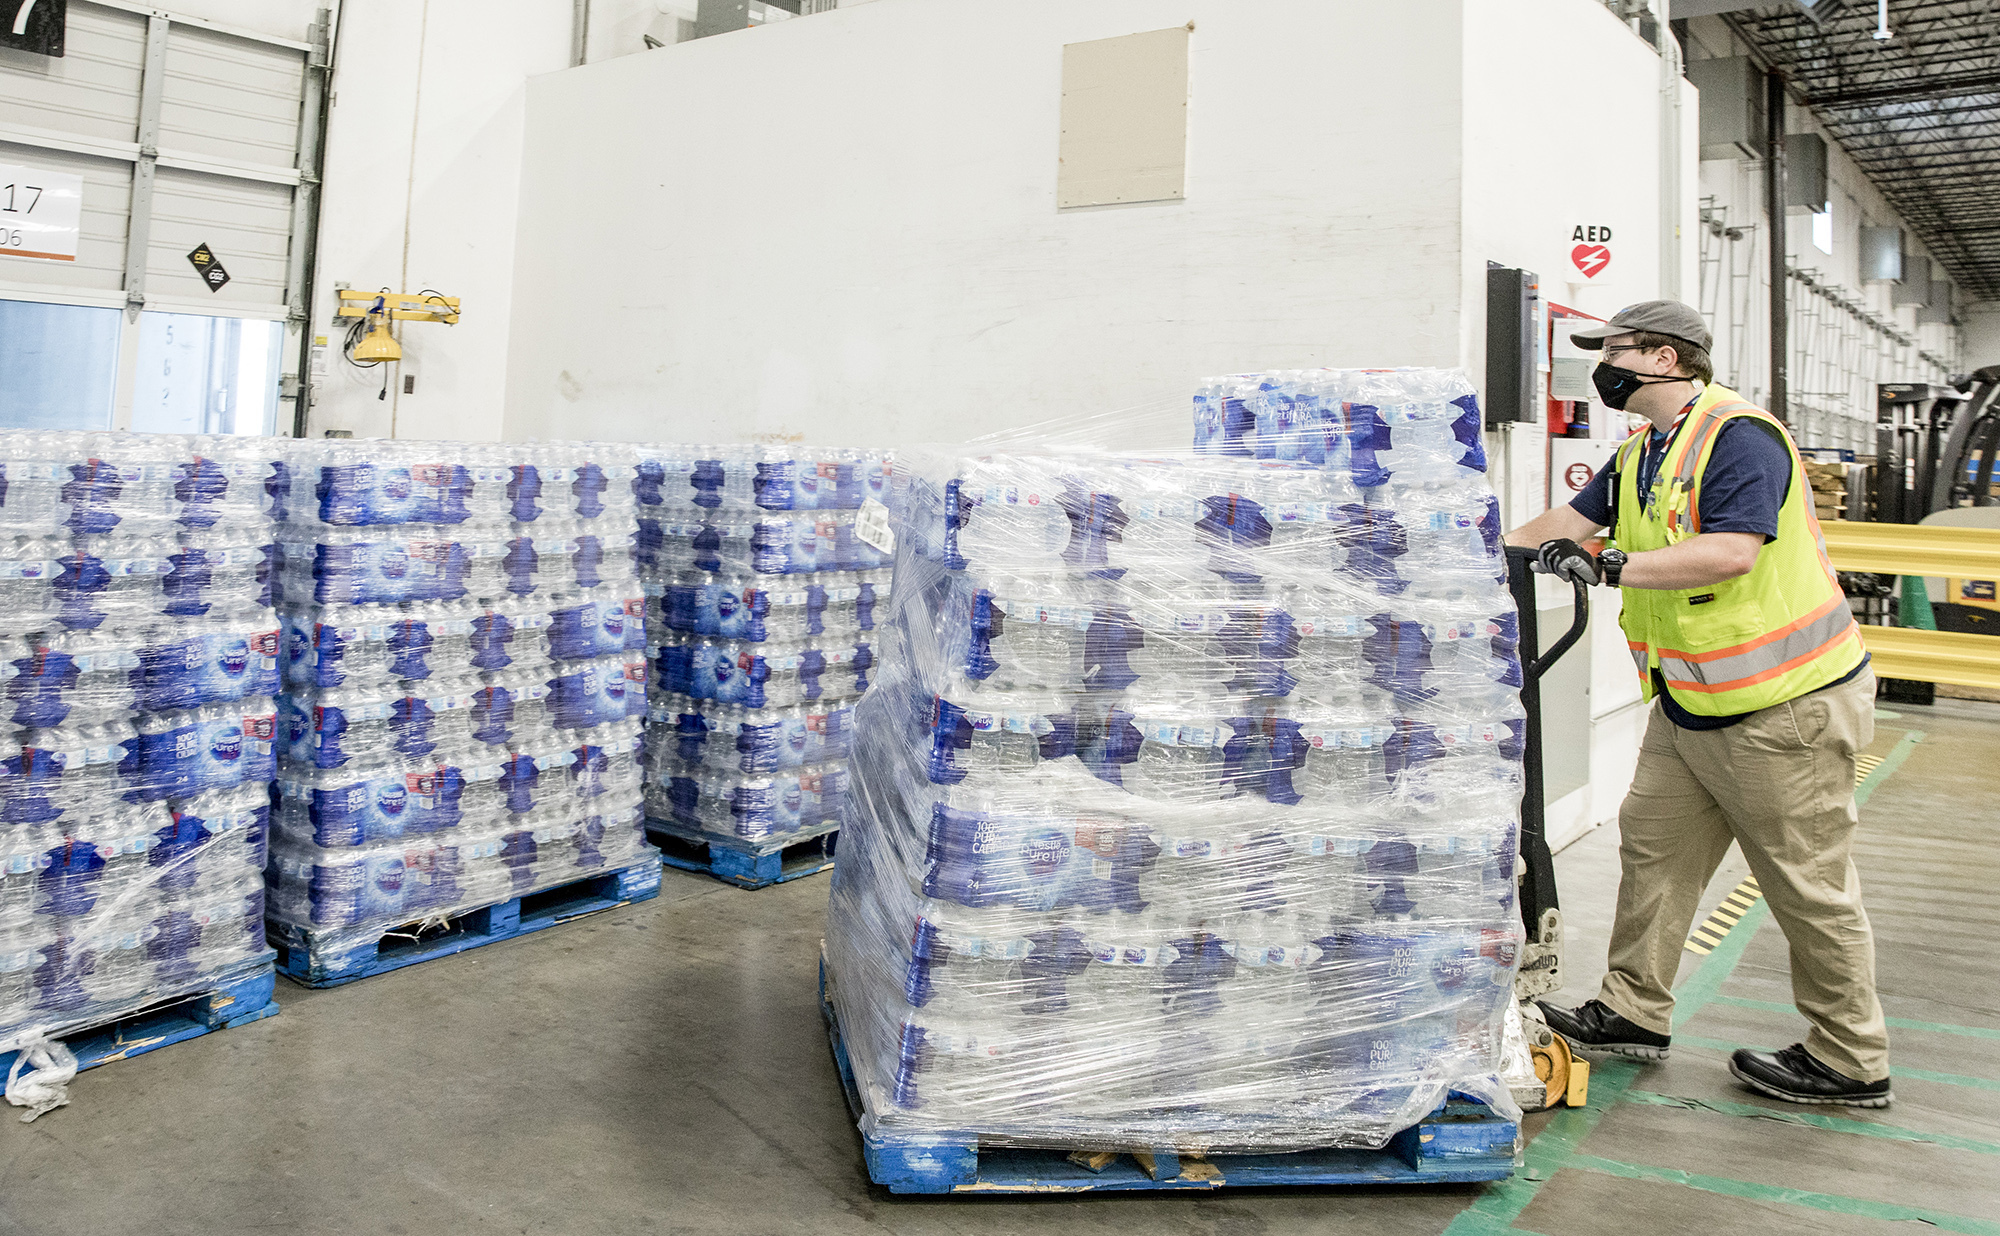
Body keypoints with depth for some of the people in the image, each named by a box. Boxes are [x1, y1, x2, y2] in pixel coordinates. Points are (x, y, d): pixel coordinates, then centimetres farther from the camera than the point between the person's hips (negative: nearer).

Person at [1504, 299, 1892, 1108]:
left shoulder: (1739, 436, -19)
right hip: (1689, 706, 9)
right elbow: (1566, 522, 12)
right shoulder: (1640, 457, 11)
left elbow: (1733, 552, -31)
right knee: (1652, 843, 12)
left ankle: (1851, 1062, 18)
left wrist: (1611, 567, -33)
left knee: (1808, 881, 2)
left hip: (1785, 706, -9)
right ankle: (1635, 1012, 25)